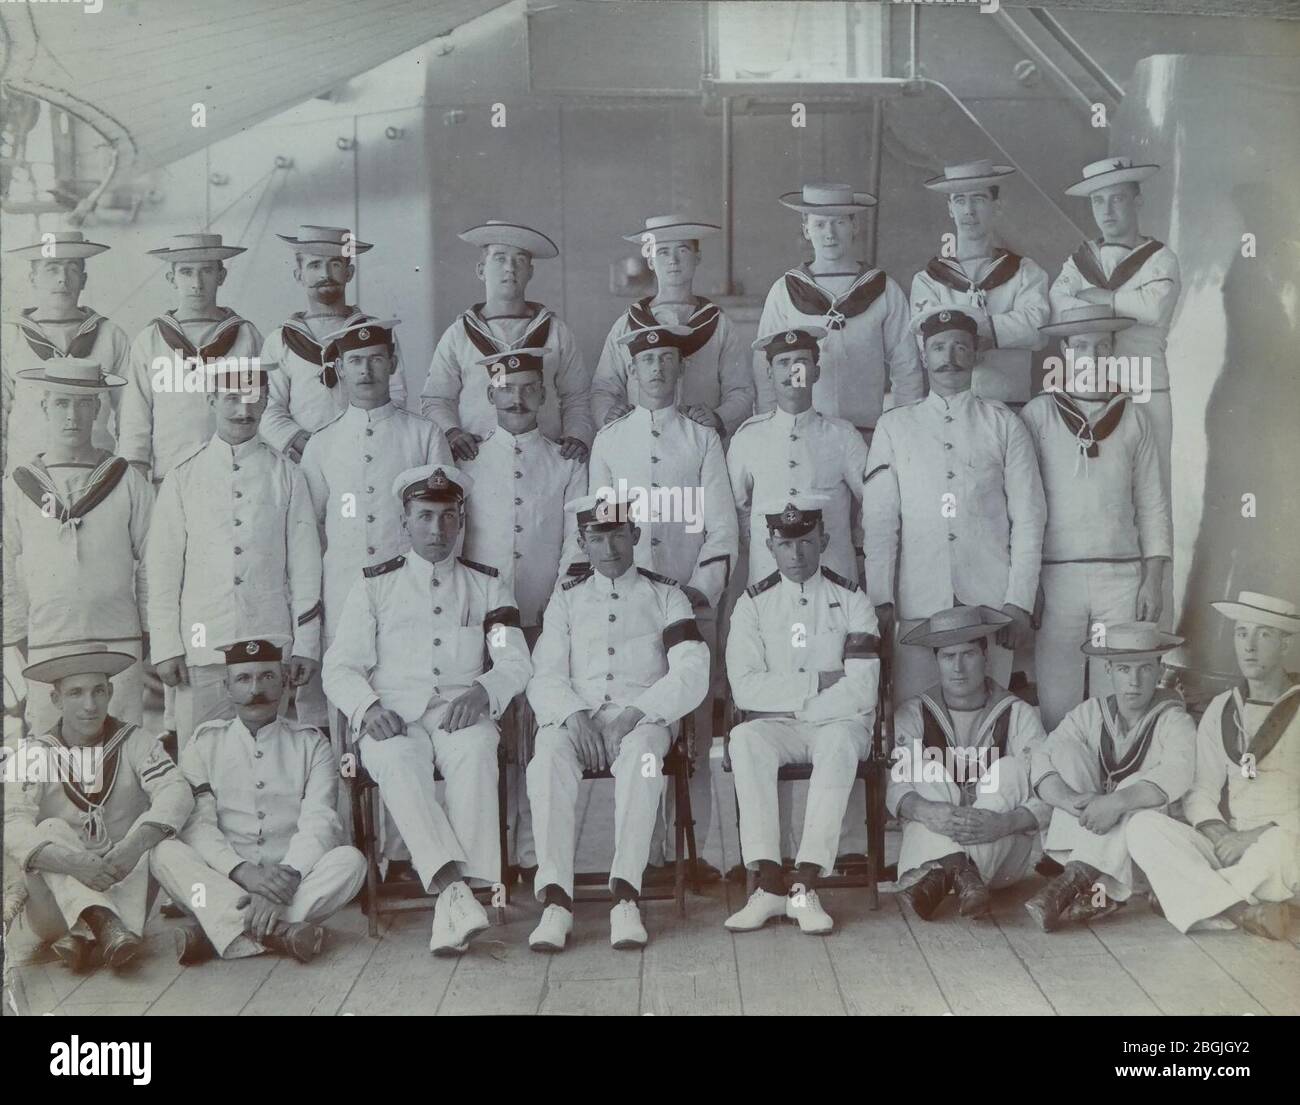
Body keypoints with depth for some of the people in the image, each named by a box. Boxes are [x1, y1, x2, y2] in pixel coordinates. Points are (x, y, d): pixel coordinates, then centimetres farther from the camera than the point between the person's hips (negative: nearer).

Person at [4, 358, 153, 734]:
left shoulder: (128, 482, 4)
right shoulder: (17, 487, 7)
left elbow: (152, 563, 7)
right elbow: (8, 572, 10)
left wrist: (151, 640, 7)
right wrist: (20, 643, 9)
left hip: (119, 643, -1)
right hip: (45, 648, 1)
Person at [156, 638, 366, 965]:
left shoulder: (311, 744, 8)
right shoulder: (205, 743, 9)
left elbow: (318, 824, -6)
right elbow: (196, 825, -5)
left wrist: (287, 877, -26)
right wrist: (242, 871, -23)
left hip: (295, 878, 0)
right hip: (222, 880, 0)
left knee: (350, 859, -27)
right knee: (166, 853, -26)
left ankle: (216, 929, -32)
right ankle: (279, 930, -38)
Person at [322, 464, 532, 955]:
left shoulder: (486, 584, 19)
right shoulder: (374, 585, 16)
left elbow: (515, 663, 11)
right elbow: (340, 667, 8)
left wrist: (482, 691, -12)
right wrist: (368, 707, -13)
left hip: (461, 712, 0)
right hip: (393, 717, 0)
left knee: (475, 751, -36)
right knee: (397, 762, -36)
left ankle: (450, 899, -43)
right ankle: (455, 889, -47)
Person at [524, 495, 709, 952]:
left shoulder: (665, 596, 12)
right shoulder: (566, 598, 18)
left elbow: (692, 674, -1)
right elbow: (545, 677, 7)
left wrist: (637, 713, -16)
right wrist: (573, 717, -14)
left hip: (643, 720, -1)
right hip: (576, 719, 2)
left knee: (641, 754, -37)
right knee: (548, 755, -33)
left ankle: (625, 897, -42)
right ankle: (555, 900, -37)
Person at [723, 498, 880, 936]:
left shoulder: (851, 601, 1)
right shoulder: (753, 604, 5)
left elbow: (860, 692, -10)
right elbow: (745, 688, -8)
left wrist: (790, 705, -12)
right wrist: (817, 681, -12)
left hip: (837, 724, -1)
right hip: (775, 728, 1)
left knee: (840, 740, -35)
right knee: (745, 739, -31)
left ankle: (805, 887, -38)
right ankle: (770, 885, -33)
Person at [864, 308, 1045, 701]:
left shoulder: (1003, 424, 10)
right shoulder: (894, 426, 13)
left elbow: (1028, 517, 5)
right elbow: (879, 519, 7)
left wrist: (1019, 602, -3)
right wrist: (880, 599, -3)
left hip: (991, 605, 0)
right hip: (917, 605, 0)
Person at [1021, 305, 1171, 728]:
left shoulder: (1133, 416, 9)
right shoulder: (1038, 415, 3)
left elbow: (1152, 503, 9)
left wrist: (1153, 581, 3)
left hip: (1122, 577, 2)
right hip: (1055, 576, -1)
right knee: (1056, 701, 0)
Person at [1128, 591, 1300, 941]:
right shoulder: (1220, 709, 14)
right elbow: (1200, 790, 10)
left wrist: (1263, 834, -18)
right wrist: (1218, 834, -11)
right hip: (1228, 847, 4)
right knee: (1144, 825, -21)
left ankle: (1194, 897, -19)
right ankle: (1240, 908, -31)